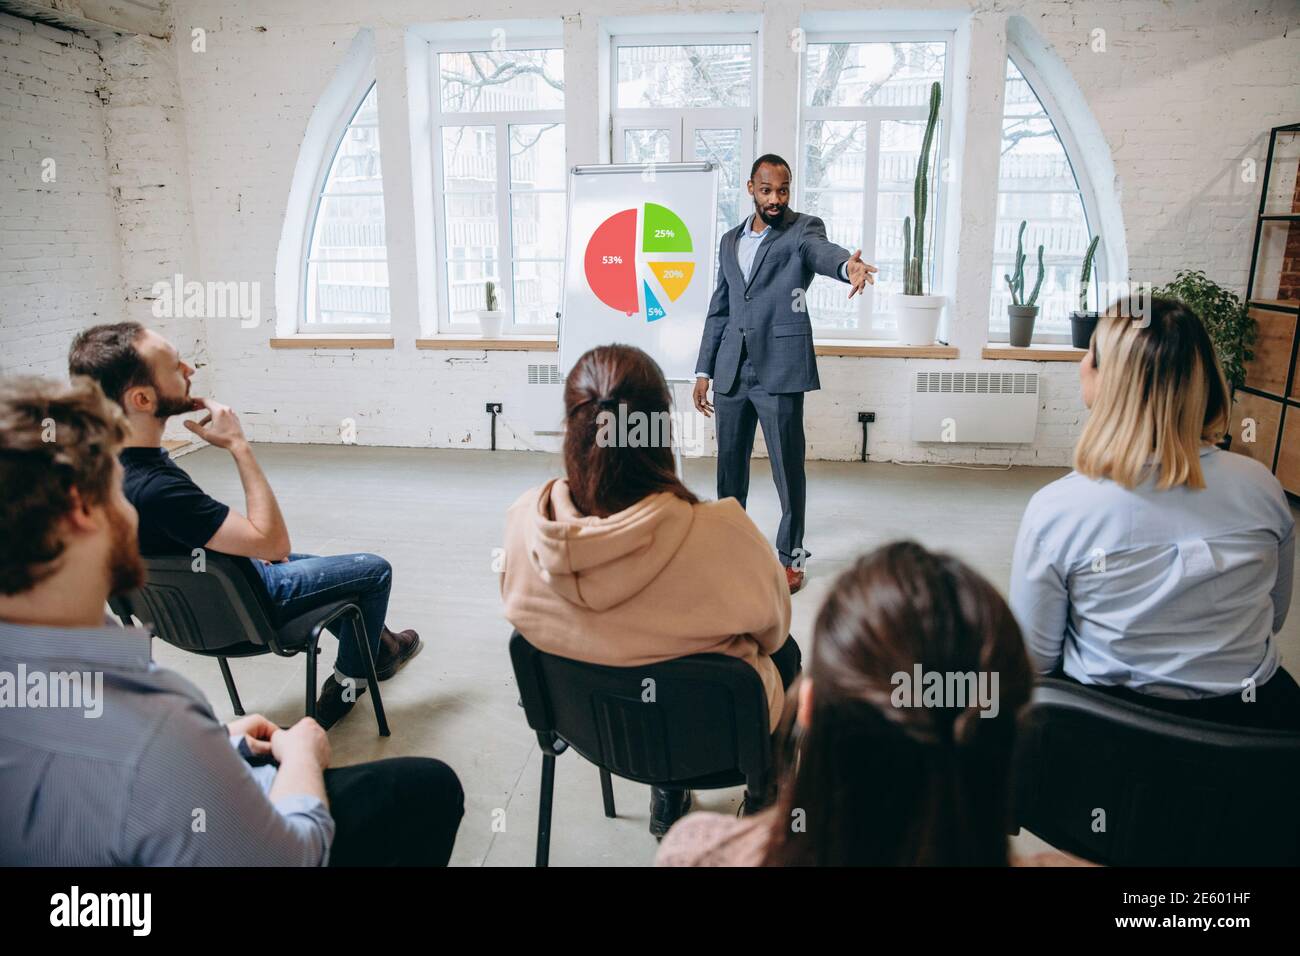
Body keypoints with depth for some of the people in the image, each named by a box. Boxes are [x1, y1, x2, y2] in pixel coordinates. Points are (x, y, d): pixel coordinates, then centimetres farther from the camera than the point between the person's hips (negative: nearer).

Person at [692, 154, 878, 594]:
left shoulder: (803, 229, 0)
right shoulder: (730, 241, 16)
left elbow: (820, 250, -24)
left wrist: (848, 264, -48)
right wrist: (704, 370, 13)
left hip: (779, 368, -5)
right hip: (732, 371, 5)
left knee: (788, 467, 1)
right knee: (730, 463, 13)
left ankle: (791, 556, 15)